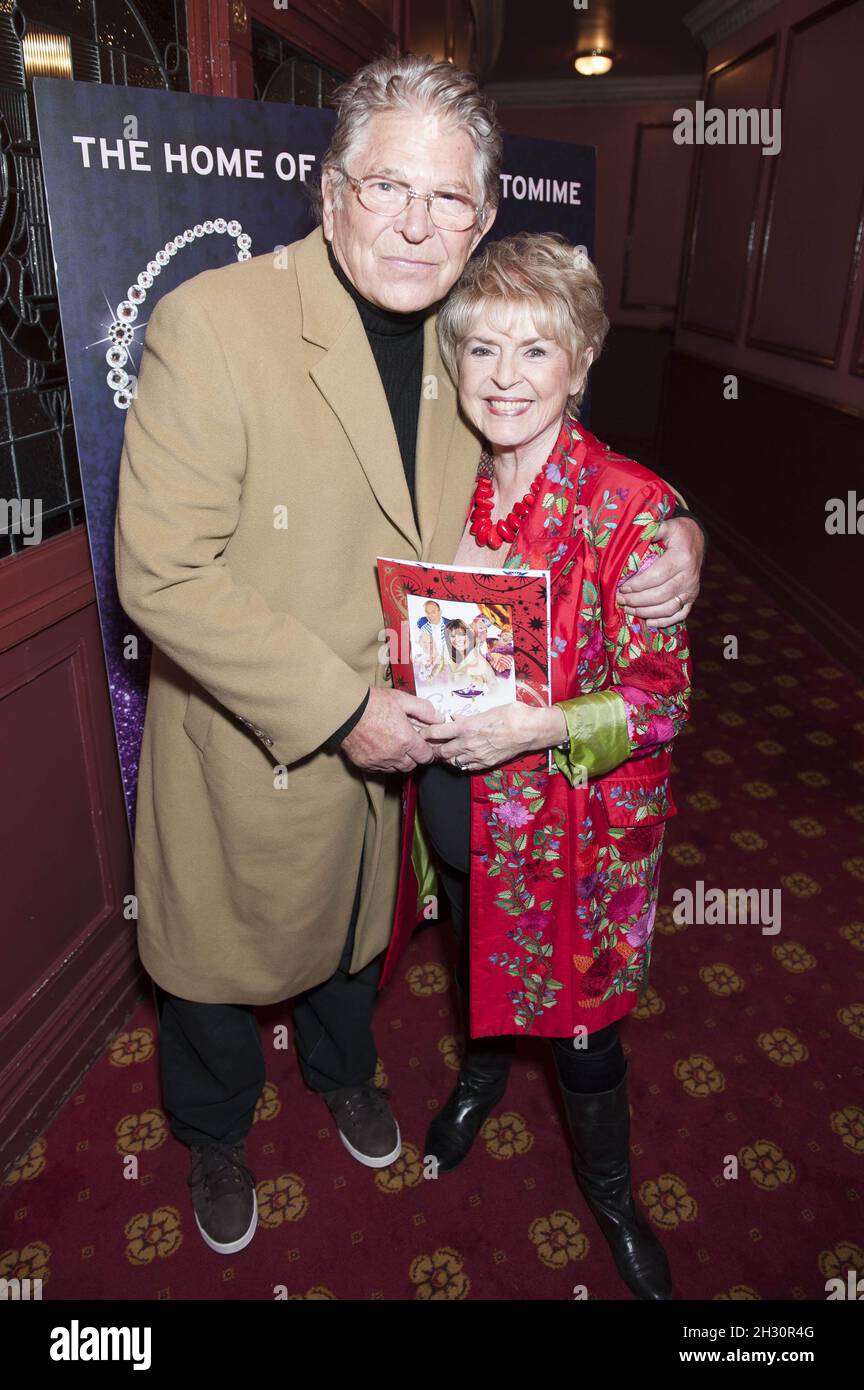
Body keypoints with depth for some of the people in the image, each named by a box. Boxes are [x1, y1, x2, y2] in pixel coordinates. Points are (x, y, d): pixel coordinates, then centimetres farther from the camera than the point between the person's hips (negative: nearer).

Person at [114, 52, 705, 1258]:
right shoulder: (211, 323, -24)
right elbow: (160, 574, -25)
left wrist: (669, 529, -12)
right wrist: (340, 709, -26)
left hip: (394, 734, 5)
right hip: (242, 750, -4)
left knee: (357, 923, 30)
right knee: (220, 950, 21)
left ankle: (343, 1070, 64)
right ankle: (215, 1134, 55)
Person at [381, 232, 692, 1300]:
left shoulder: (631, 506, -20)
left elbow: (662, 695, -17)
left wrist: (537, 727, -29)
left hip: (578, 817, -4)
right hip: (461, 801, 4)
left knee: (580, 1014, 14)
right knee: (478, 954, 28)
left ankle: (608, 1189, 46)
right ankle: (482, 1070, 63)